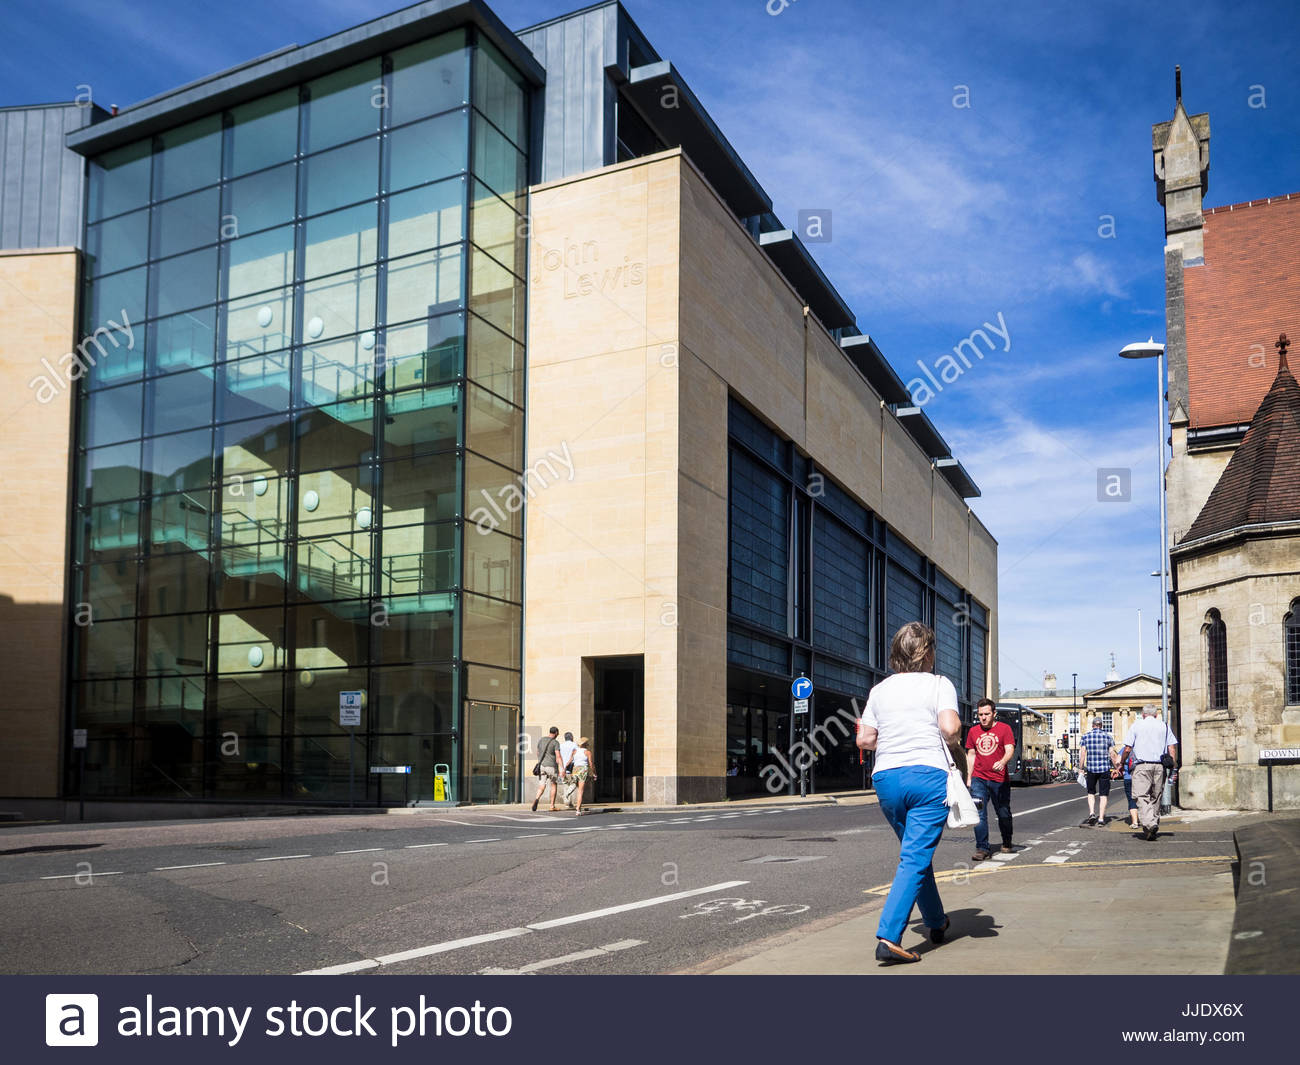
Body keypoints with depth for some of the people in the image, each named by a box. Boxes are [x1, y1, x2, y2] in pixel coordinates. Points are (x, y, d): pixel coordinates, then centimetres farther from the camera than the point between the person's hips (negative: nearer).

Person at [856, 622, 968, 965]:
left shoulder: (880, 690, 12)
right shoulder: (939, 684, 0)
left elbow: (864, 739, 8)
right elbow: (950, 728, -15)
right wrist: (959, 755, 4)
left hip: (886, 779, 5)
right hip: (928, 775, -5)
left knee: (915, 853, 22)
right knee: (916, 858, -6)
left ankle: (937, 922, 36)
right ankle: (888, 936, -18)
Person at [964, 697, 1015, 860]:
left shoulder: (1004, 728, -1)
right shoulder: (973, 731, 10)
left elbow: (1010, 750, -10)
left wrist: (1002, 762, -31)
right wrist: (969, 778, 12)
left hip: (999, 779, -2)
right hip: (979, 779, 2)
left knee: (1004, 814, 10)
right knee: (979, 814, -10)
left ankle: (1007, 844, 32)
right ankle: (982, 848, -9)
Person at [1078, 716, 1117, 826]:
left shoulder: (1086, 736, 2)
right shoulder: (1108, 736, 2)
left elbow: (1082, 753, -2)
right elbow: (1112, 754, 0)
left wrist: (1082, 768, 4)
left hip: (1091, 768, 0)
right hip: (1105, 768, 0)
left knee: (1091, 793, 16)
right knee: (1103, 794, 5)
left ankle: (1092, 813, -2)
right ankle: (1101, 819, 3)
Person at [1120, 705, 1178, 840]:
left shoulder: (1136, 725, 7)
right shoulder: (1164, 726, 13)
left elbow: (1127, 749, 2)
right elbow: (1172, 748, 4)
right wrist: (1174, 767, 4)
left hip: (1142, 766, -3)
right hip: (1159, 767, 3)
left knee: (1142, 797, -8)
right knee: (1156, 798, 11)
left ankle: (1148, 823, -29)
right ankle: (1154, 828, 13)